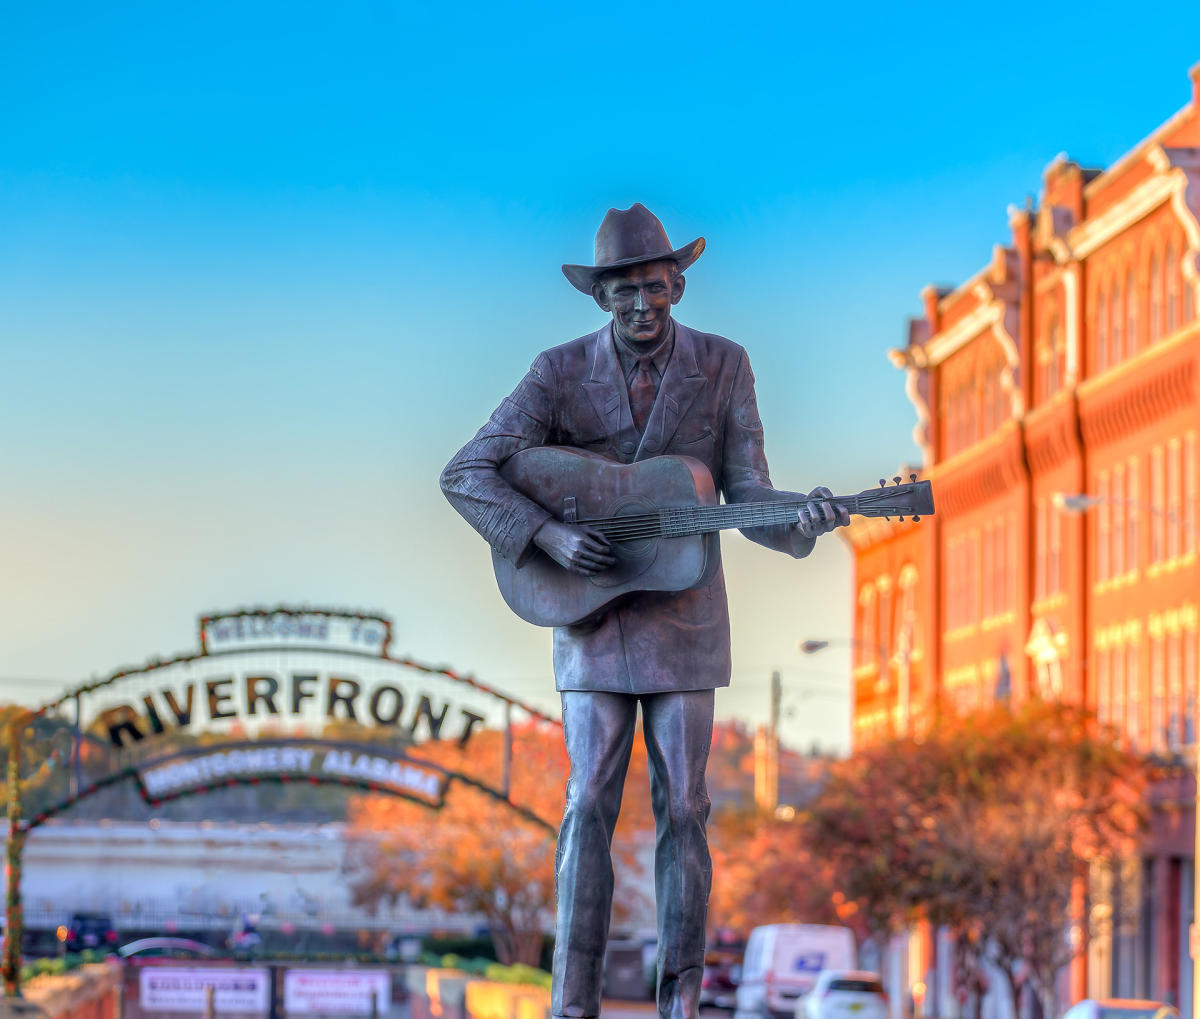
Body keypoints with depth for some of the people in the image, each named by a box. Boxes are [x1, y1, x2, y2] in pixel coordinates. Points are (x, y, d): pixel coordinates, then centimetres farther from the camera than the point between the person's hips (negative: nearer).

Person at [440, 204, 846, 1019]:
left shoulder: (722, 366, -2)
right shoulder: (561, 373, -6)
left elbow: (747, 494, -3)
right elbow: (465, 475, -9)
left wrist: (803, 516, -25)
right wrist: (549, 534, -21)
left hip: (684, 617, 1)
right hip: (590, 613, -1)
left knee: (682, 806, 2)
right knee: (589, 806, -5)